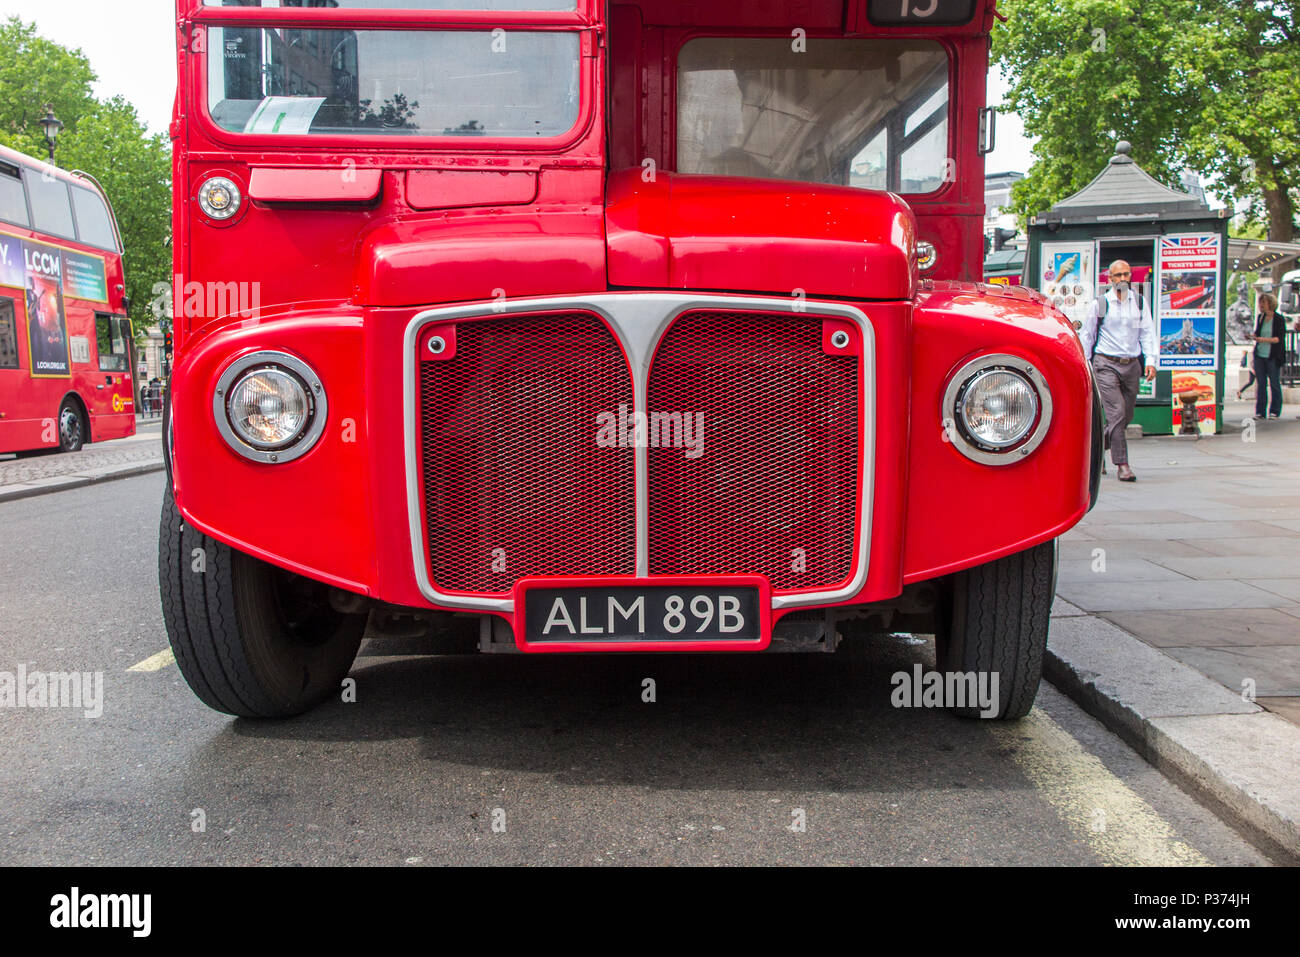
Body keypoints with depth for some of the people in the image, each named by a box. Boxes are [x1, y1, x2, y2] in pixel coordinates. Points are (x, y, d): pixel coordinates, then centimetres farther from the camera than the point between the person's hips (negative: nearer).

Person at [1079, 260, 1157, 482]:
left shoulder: (1140, 302, 10)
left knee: (1127, 415, 8)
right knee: (1116, 412, -13)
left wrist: (1150, 360, -3)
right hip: (1107, 365, -4)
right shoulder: (1100, 303, 2)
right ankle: (1122, 464, -12)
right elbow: (1086, 334, 7)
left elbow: (1147, 333, 9)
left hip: (1132, 365, 4)